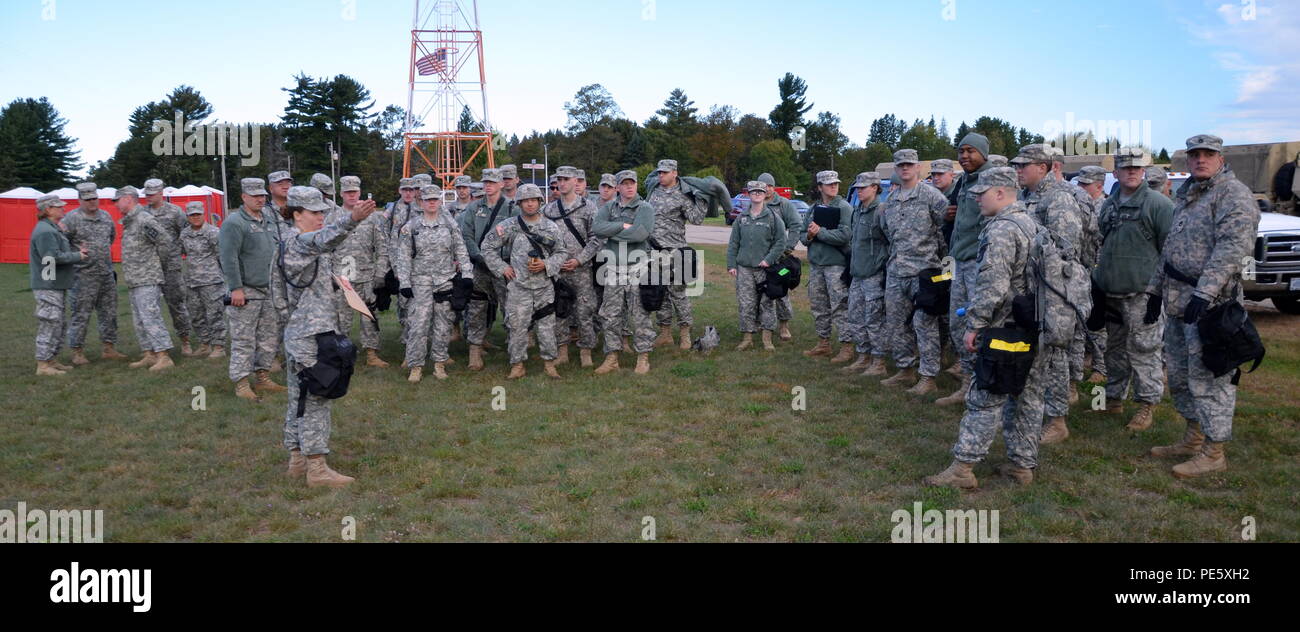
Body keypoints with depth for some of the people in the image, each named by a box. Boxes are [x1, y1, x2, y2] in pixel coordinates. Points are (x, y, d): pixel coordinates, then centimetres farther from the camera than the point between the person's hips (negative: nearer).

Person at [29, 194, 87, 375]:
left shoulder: (53, 229, 16)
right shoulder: (45, 231, -16)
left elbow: (62, 250, 17)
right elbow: (52, 257, -24)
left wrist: (77, 250, 0)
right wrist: (78, 256, -15)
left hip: (57, 286, 11)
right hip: (48, 287, -11)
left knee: (57, 326, 16)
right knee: (50, 325, -6)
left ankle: (52, 361, 24)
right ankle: (43, 365, 0)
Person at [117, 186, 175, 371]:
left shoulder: (144, 220, -14)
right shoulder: (128, 222, 16)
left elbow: (165, 241, -17)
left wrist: (156, 259, -5)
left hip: (147, 280, -10)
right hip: (134, 281, 10)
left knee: (150, 318, -12)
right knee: (139, 321, 12)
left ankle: (164, 357, -11)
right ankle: (149, 356, 17)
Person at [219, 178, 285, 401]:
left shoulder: (271, 220, 14)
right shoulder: (234, 222, -10)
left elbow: (279, 249, 23)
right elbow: (229, 258, -16)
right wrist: (236, 288, -19)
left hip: (270, 290, 8)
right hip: (245, 291, -7)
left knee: (270, 338, 12)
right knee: (243, 340, -3)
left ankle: (262, 376, 23)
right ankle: (241, 383, 4)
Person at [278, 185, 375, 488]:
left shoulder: (305, 246, 18)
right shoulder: (298, 243, -14)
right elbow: (324, 239, -38)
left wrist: (335, 280, 13)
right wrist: (351, 219, -55)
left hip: (300, 335, 10)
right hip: (309, 337, -10)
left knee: (300, 399, 15)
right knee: (314, 399, -7)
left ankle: (297, 459, 24)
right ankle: (317, 469, -2)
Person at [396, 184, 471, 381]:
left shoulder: (450, 223, 6)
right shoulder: (411, 226, 2)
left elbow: (461, 251, 7)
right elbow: (403, 257, 2)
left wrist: (466, 275, -1)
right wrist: (404, 283, -4)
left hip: (446, 280, 2)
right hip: (420, 281, -2)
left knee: (443, 323, 5)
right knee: (419, 323, -7)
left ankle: (440, 362, 17)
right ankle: (416, 366, 1)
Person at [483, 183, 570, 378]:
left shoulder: (550, 227, 4)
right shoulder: (509, 227, 0)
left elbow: (562, 252, 9)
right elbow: (487, 246, 6)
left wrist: (546, 265, -8)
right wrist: (502, 267, -2)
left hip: (545, 284, 1)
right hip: (519, 285, -1)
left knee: (547, 325, 6)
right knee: (517, 326, 1)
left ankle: (549, 363, 17)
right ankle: (517, 365, 11)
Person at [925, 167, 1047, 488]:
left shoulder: (1000, 230, -16)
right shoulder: (1033, 224, 15)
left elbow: (992, 285, -23)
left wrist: (974, 324, -17)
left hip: (1006, 330, -9)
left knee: (984, 399, -5)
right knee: (1028, 397, 12)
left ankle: (963, 467, -1)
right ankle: (1023, 464, 20)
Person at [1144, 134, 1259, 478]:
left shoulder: (1234, 194, -10)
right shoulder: (1187, 196, 19)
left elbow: (1234, 246, -22)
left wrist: (1204, 292, -30)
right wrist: (1156, 288, 20)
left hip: (1209, 302, -9)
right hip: (1178, 301, 9)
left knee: (1209, 378, -5)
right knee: (1181, 374, 16)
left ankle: (1214, 452, 5)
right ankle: (1193, 439, 29)